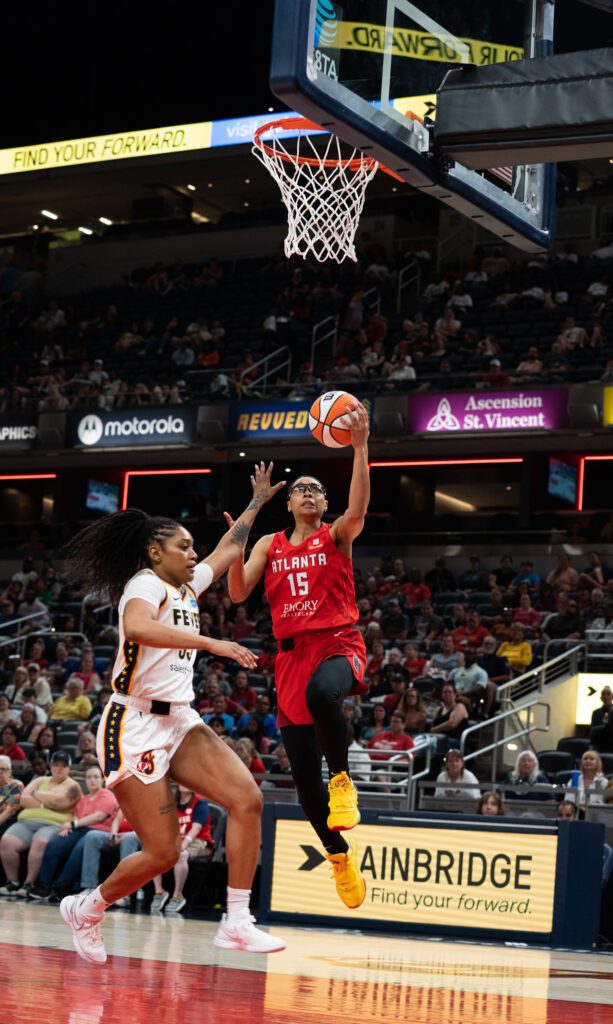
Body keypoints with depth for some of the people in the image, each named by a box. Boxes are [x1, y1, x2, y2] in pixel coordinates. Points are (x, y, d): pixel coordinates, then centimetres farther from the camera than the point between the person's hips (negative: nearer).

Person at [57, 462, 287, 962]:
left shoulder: (187, 587, 15)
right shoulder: (146, 584, -11)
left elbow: (228, 551, 33)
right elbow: (137, 627, -34)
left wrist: (257, 503, 36)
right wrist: (211, 643, -37)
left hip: (179, 722, 9)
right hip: (136, 727, -9)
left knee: (247, 799, -11)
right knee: (163, 853, -8)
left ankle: (237, 923, -8)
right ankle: (86, 909, 18)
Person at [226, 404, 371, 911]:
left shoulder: (337, 536, 4)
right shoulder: (270, 546, 14)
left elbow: (358, 507, -18)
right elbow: (238, 593, 4)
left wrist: (360, 447, -30)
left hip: (339, 645, -4)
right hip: (292, 655, 4)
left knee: (321, 693, -41)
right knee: (303, 775, 2)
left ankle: (343, 778, -19)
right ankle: (341, 855, 20)